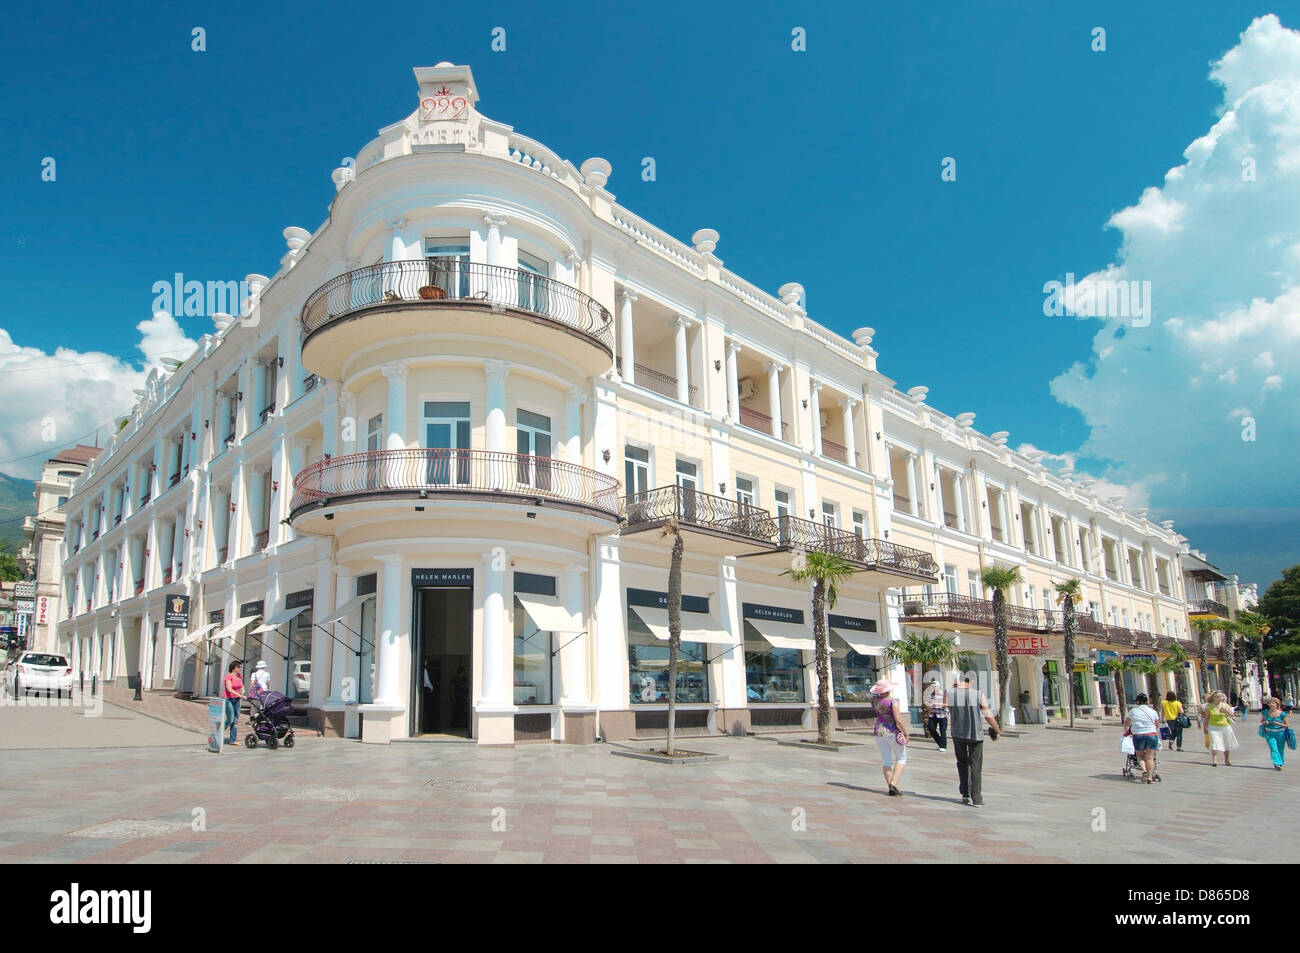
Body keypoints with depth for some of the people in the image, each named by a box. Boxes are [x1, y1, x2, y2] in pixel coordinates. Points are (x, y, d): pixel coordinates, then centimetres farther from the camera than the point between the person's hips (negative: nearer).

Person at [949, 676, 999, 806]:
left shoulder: (950, 694, -7)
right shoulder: (979, 695, -12)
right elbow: (989, 717, -8)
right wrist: (996, 730, 9)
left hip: (957, 734, 2)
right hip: (975, 735, -2)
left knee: (962, 762, 21)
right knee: (976, 766, 7)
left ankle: (965, 794, 17)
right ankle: (976, 799, 6)